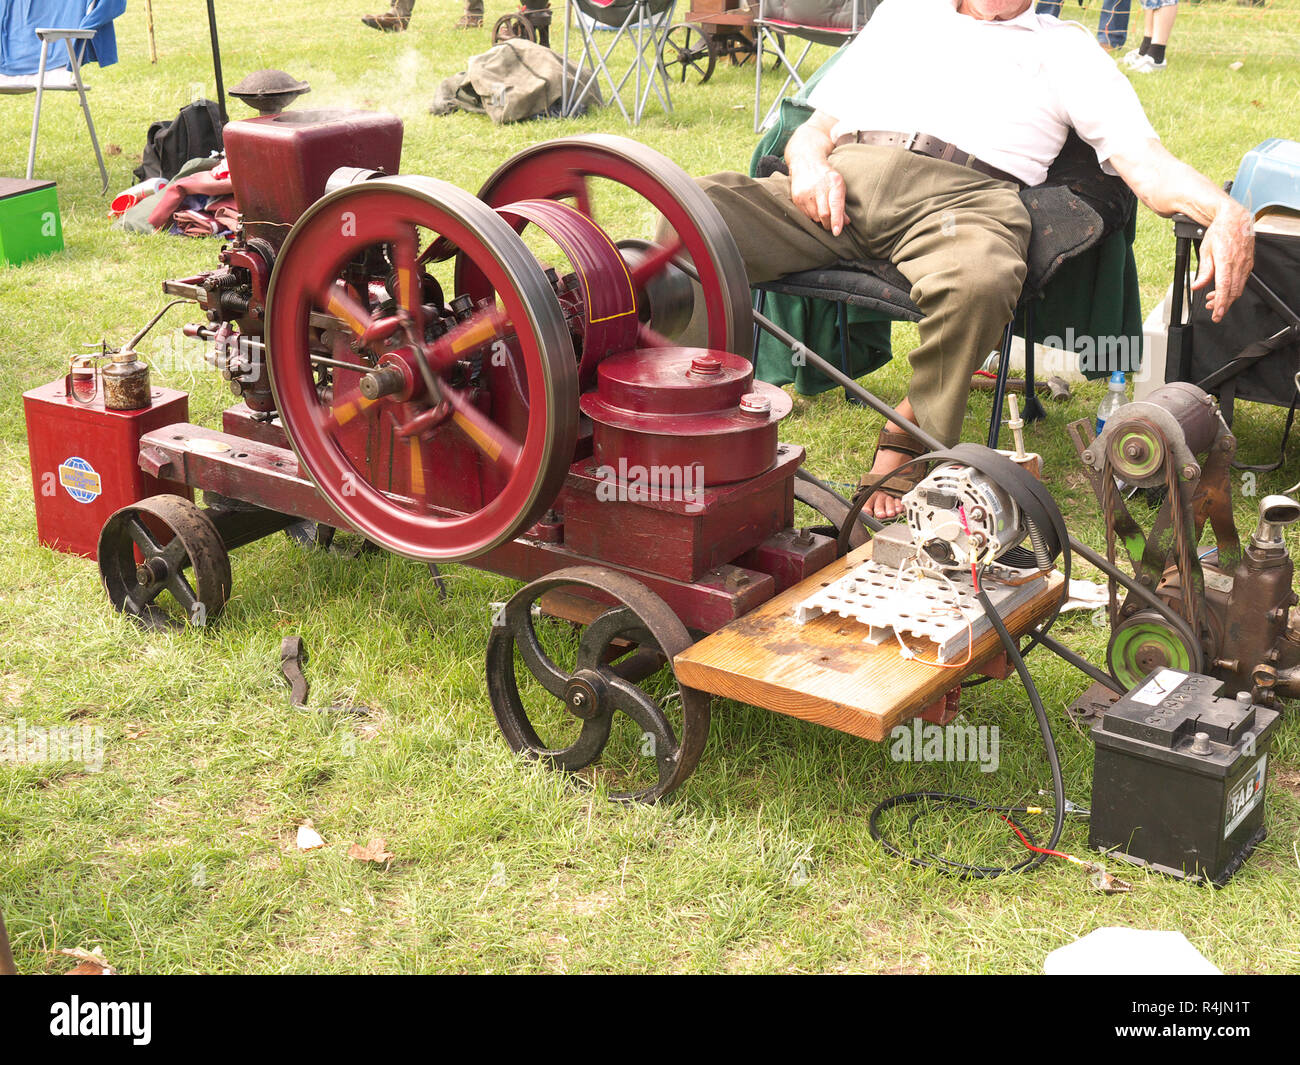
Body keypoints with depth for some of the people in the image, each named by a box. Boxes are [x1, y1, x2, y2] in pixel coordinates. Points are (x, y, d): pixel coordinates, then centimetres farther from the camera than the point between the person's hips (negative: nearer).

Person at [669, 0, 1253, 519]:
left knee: (980, 280, -40)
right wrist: (808, 159, 4)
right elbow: (817, 126, 31)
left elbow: (1145, 162, 13)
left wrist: (1226, 214, -8)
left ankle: (908, 456, -18)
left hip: (963, 191, -2)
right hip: (843, 175, 2)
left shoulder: (1066, 48, 27)